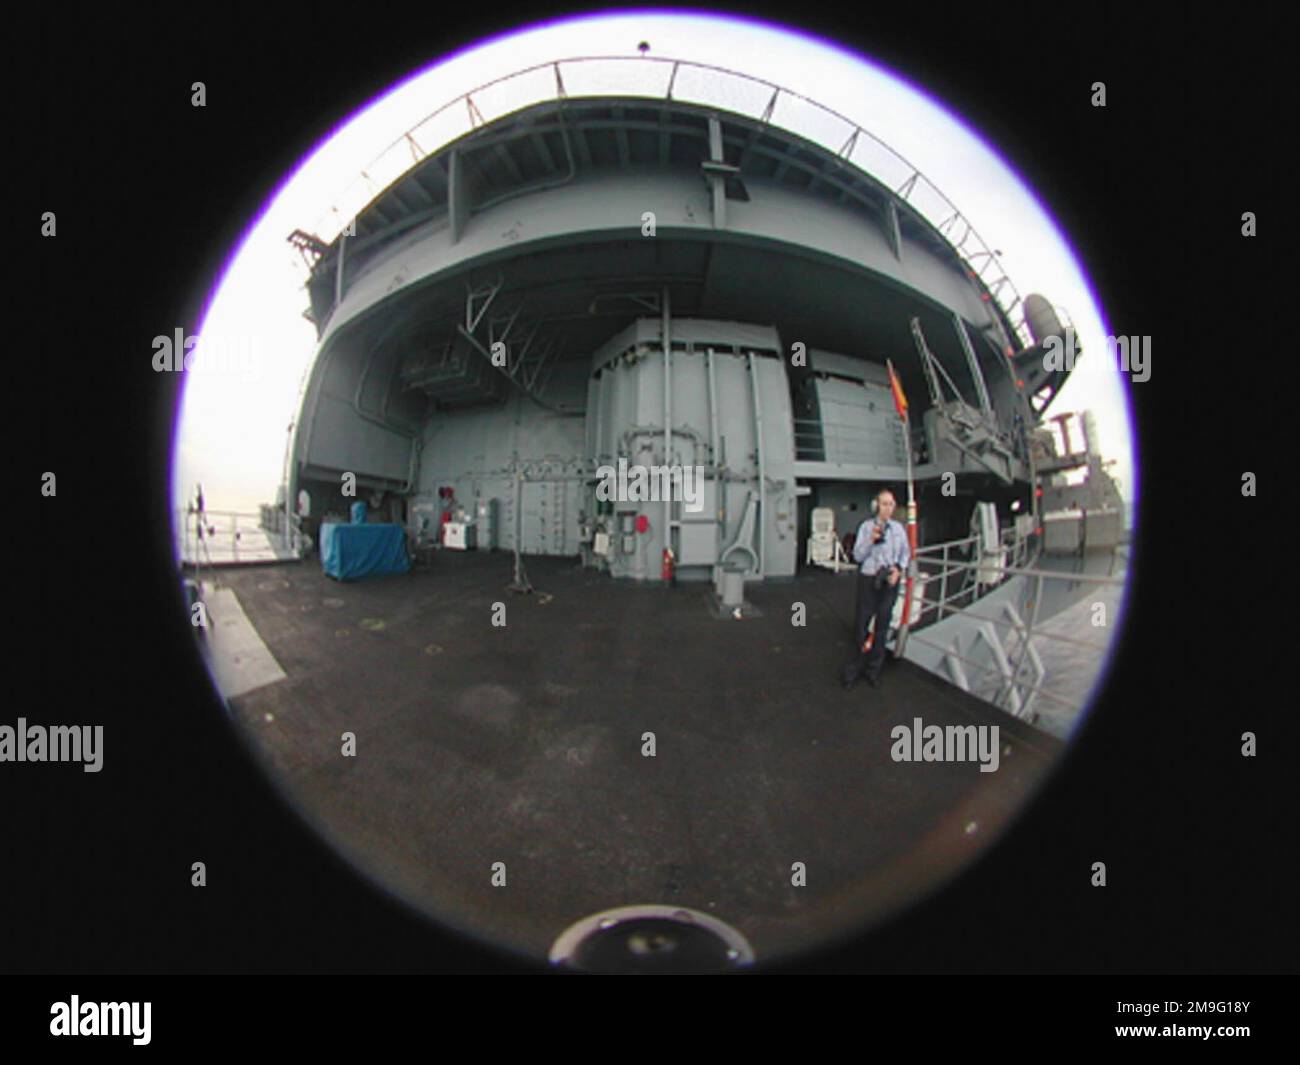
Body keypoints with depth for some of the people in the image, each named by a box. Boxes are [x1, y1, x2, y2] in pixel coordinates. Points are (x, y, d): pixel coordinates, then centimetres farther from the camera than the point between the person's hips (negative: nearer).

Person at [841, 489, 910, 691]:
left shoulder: (899, 528, 3)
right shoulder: (866, 526, -5)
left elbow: (906, 553, 11)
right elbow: (857, 556, -7)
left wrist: (899, 568, -6)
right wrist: (871, 540, -21)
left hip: (890, 581, 3)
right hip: (869, 579, -2)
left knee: (883, 624, 11)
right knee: (862, 622, 3)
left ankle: (874, 668, 27)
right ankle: (859, 663, 23)